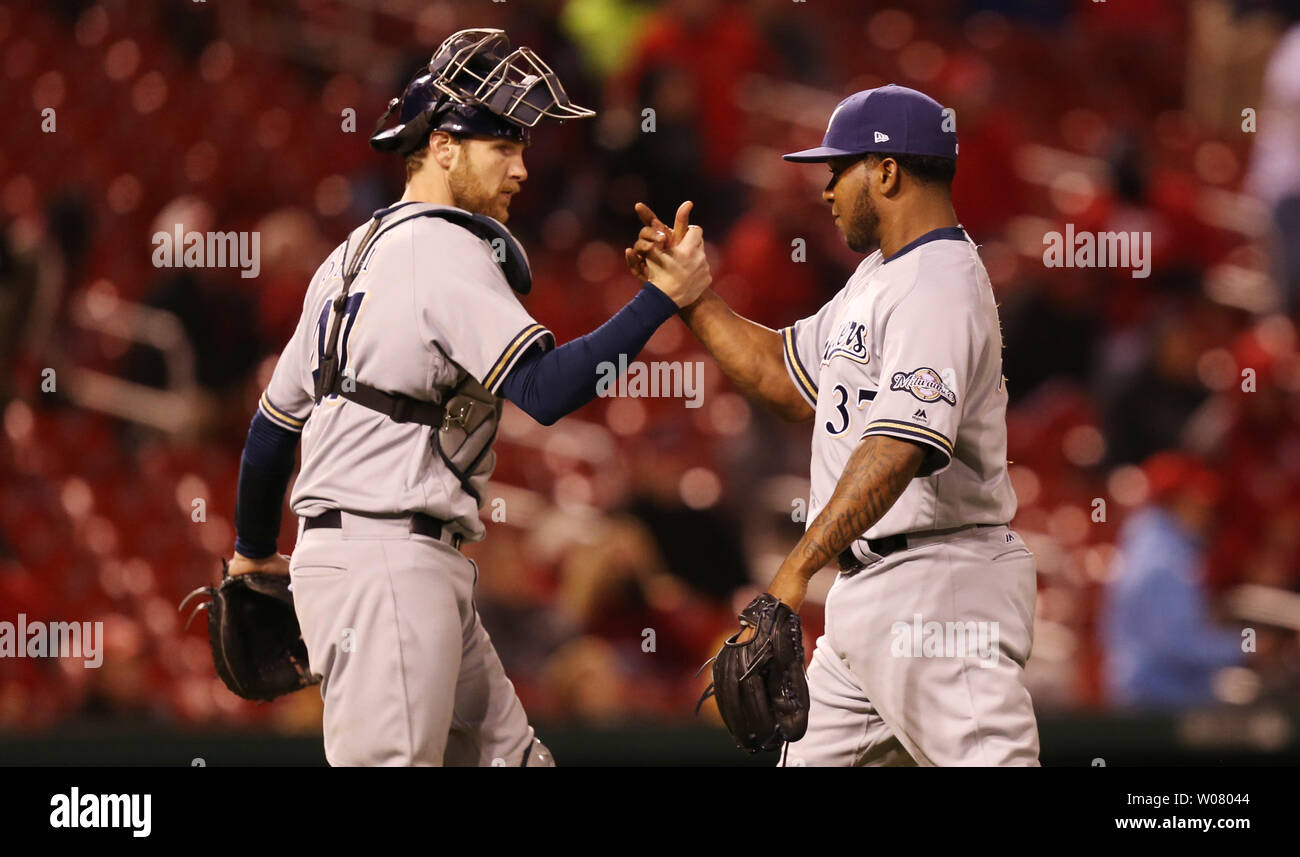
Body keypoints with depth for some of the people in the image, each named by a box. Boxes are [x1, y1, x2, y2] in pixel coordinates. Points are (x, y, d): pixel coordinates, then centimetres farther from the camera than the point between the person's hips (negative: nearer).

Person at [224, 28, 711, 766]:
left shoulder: (355, 255, 19)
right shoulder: (445, 248, -10)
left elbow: (273, 425, 23)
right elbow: (546, 389, -23)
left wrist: (256, 553, 34)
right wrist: (664, 298, -18)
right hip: (385, 562, -11)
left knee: (507, 754, 11)